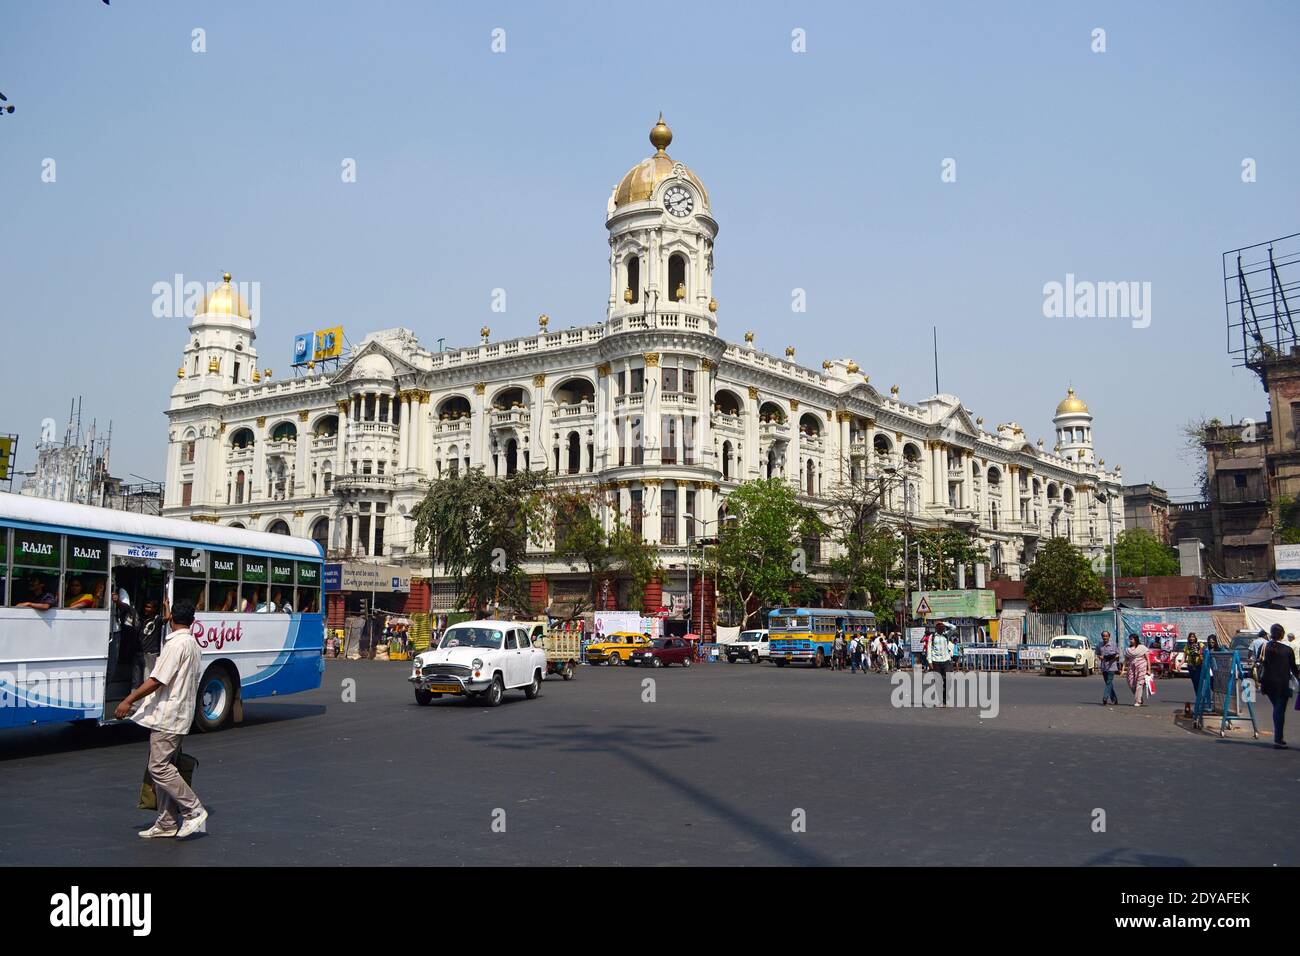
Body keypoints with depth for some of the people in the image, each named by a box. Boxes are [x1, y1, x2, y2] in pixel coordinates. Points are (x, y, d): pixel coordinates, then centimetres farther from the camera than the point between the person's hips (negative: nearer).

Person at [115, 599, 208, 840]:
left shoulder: (176, 643, -15)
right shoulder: (193, 644, 16)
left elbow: (157, 680, -20)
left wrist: (129, 700, -15)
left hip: (167, 716, -10)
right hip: (179, 716, 10)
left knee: (159, 768, -8)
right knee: (162, 767, 12)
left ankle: (194, 812, -5)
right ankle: (167, 824, 14)